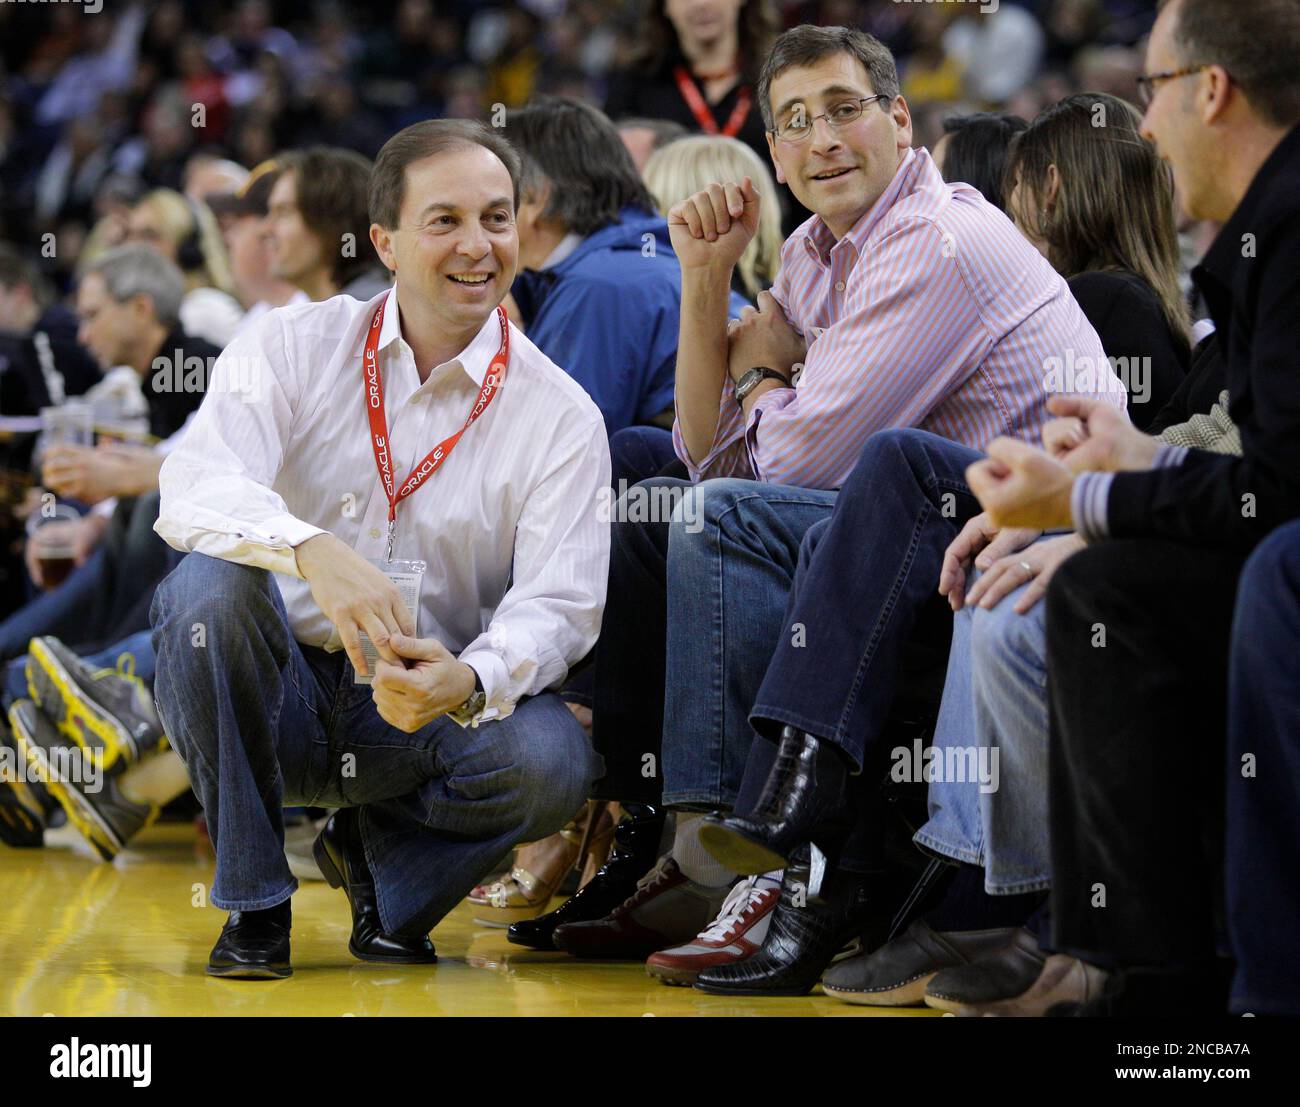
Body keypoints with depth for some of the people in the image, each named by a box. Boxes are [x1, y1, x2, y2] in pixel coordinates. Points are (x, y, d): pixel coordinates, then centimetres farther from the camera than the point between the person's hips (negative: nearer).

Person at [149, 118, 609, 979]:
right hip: (280, 703, 0)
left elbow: (557, 607, -12)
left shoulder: (561, 416, -1)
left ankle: (377, 854, 6)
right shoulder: (296, 347, -1)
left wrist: (468, 681, -35)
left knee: (552, 760, -30)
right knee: (214, 581, -31)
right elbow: (196, 486, -19)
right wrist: (314, 552, -42)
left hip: (423, 715, 0)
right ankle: (253, 904, -14)